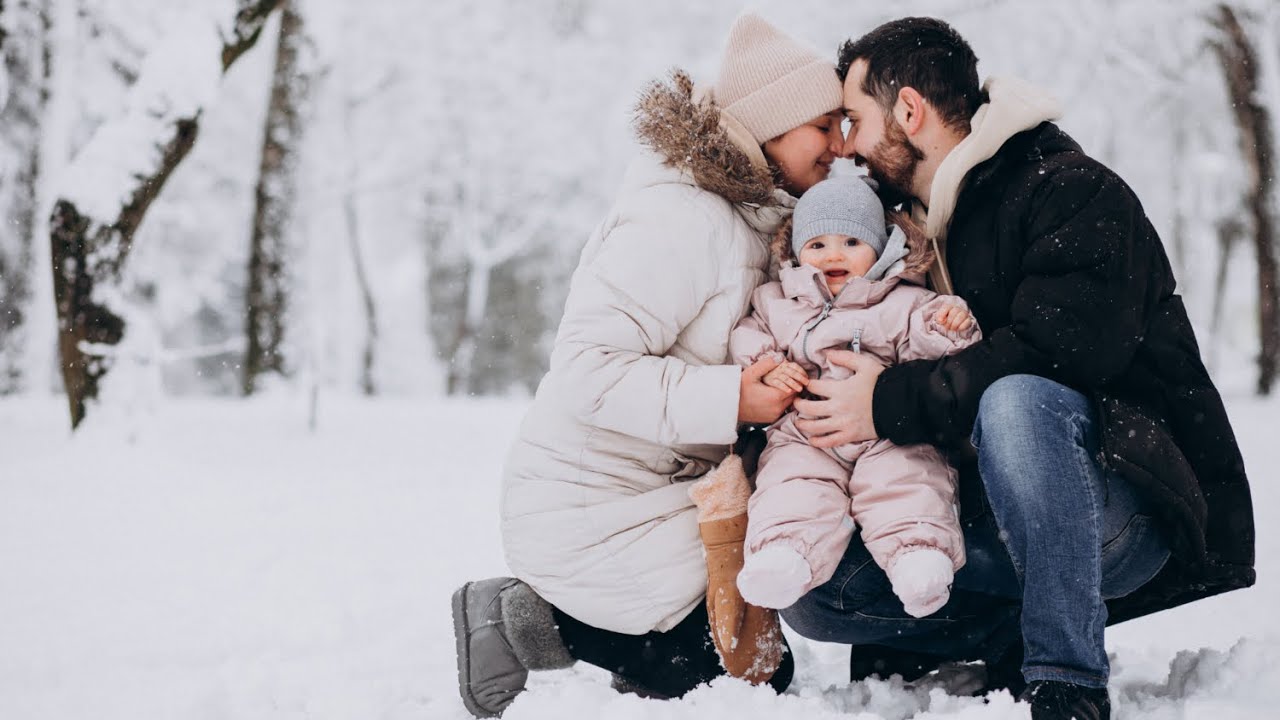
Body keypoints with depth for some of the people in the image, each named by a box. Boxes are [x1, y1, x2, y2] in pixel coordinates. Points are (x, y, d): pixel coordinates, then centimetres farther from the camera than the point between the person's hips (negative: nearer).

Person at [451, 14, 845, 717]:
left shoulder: (749, 220, 10)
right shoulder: (679, 219, -22)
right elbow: (591, 367, -28)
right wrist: (730, 400, -32)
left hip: (660, 493, 10)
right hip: (593, 510, -10)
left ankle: (537, 615, 12)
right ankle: (530, 627, 0)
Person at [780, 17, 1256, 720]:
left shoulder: (1074, 190, -9)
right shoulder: (910, 226, 18)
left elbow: (1061, 349, -25)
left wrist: (892, 402, -23)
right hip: (989, 515, 7)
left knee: (1013, 402, -40)